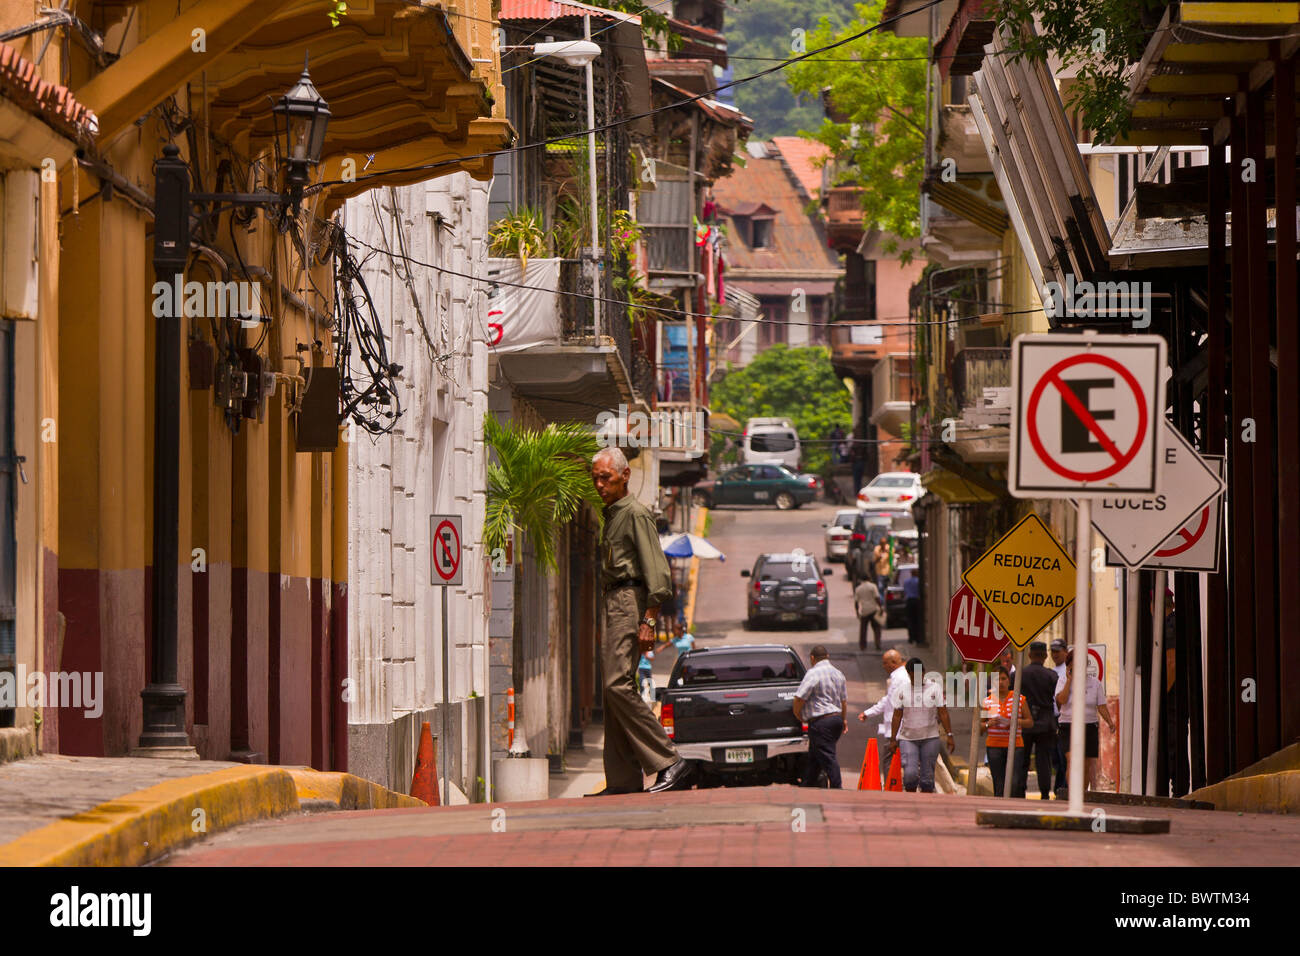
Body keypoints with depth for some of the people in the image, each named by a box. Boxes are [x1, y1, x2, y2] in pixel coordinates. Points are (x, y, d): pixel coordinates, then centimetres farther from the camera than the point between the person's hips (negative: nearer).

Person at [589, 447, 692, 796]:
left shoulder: (636, 514, -8)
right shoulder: (611, 516, 21)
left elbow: (656, 571, -15)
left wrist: (648, 621, -21)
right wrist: (604, 624, 21)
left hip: (629, 600, -10)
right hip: (610, 602, 10)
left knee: (619, 685, -19)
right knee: (613, 689, 6)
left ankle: (670, 763, -18)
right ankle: (624, 780, 6)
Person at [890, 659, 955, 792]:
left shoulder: (934, 688, 3)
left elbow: (943, 713, 4)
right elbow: (897, 716, 7)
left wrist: (949, 735, -2)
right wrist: (893, 739, 5)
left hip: (930, 738, 0)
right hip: (907, 738, 0)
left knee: (927, 776, 0)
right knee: (910, 774, -13)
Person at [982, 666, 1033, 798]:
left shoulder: (1019, 699, 5)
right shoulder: (988, 701, 8)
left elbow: (1030, 722, 8)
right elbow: (979, 725, 12)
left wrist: (1017, 721, -12)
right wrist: (989, 724, -9)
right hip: (994, 746, 1)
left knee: (1014, 783, -12)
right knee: (999, 785, 0)